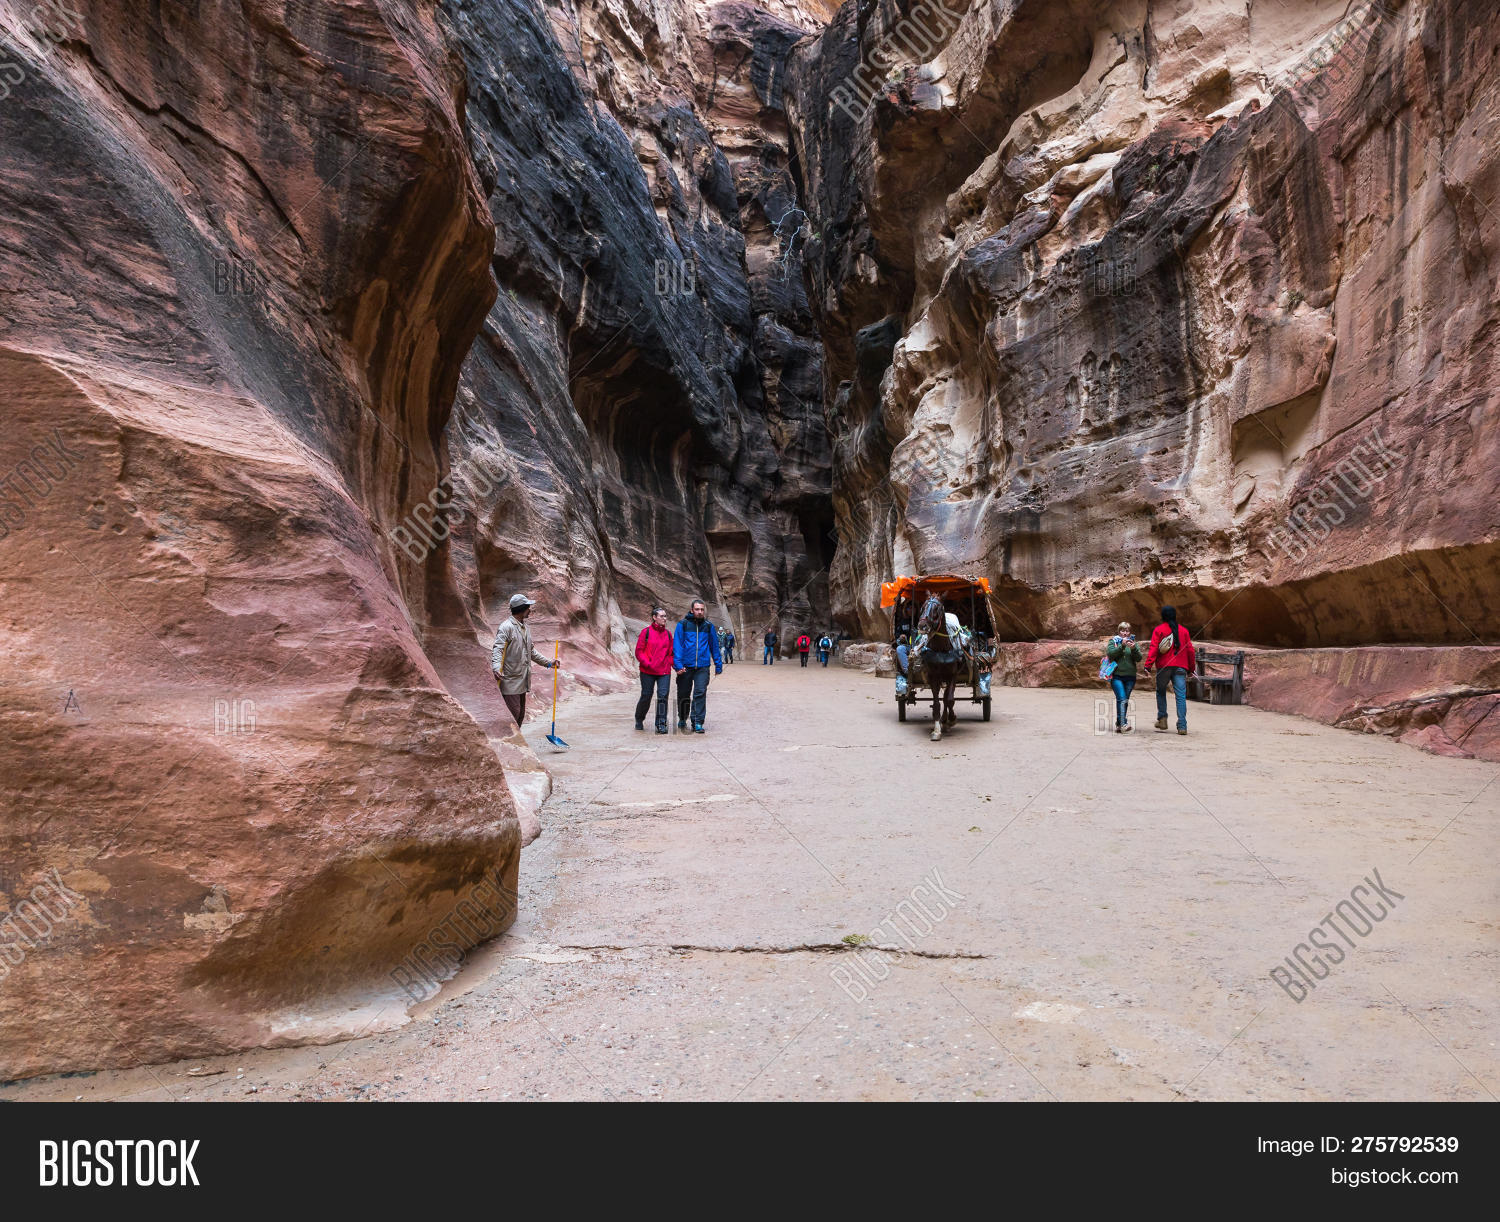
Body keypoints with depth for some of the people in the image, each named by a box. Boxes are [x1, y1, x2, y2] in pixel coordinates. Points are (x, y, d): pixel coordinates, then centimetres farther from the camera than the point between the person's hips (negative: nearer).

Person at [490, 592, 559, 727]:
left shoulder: (525, 628, 15)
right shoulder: (506, 627, -12)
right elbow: (497, 650, -21)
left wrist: (548, 663, 24)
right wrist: (496, 668, -37)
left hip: (523, 680, 9)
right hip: (510, 681, -9)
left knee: (521, 714, 13)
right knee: (513, 712, -10)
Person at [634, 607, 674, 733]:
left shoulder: (668, 633, 8)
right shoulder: (646, 631, -3)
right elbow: (639, 651, -3)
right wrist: (647, 663, -14)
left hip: (664, 671, 3)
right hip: (648, 671, -2)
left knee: (663, 696, -7)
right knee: (646, 697, 6)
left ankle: (661, 724, 1)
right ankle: (639, 720, 30)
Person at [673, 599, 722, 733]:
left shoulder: (708, 626, 8)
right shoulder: (683, 625, -1)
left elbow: (714, 646, 14)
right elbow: (677, 645, -5)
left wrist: (718, 665, 12)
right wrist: (678, 664, -15)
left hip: (702, 667, 1)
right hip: (685, 666, -1)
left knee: (700, 693, -10)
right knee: (683, 694, 11)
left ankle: (697, 722, -6)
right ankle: (682, 720, 31)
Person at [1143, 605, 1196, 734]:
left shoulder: (1159, 630, 2)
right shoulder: (1183, 630, 12)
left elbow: (1153, 648, -7)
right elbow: (1190, 650, 13)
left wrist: (1147, 665, -10)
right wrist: (1191, 668, 21)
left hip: (1163, 666, -2)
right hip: (1180, 667, 2)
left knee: (1161, 692, 17)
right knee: (1181, 695, -3)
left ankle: (1162, 719, 11)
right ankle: (1182, 726, -8)